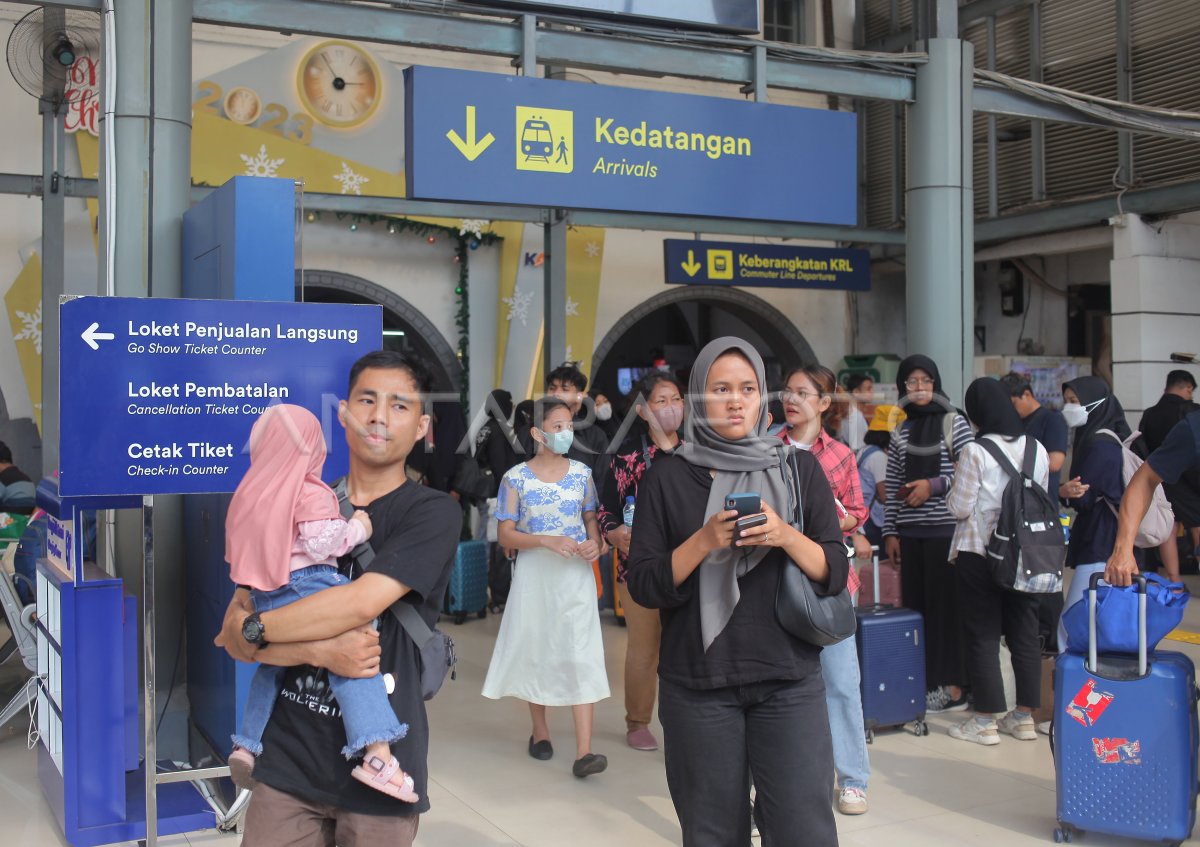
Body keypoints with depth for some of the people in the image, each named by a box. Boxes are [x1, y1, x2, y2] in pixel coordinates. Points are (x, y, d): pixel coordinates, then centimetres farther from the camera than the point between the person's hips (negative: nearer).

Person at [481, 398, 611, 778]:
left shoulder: (581, 473, 3)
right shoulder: (516, 478, -4)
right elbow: (506, 535, -5)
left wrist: (594, 543, -10)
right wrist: (546, 540, -20)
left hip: (576, 574, 1)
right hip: (534, 574, -1)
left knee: (581, 655, -8)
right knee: (535, 650, 11)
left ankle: (583, 751, -10)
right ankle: (540, 729, 32)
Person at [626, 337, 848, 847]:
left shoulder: (799, 470, 6)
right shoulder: (667, 480, 3)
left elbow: (835, 573, 3)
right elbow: (644, 587, -2)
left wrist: (785, 537, -15)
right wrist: (705, 541, -16)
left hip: (789, 680, 1)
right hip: (698, 686, 0)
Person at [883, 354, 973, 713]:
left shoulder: (954, 423, 1)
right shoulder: (900, 432, 13)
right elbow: (892, 488, 12)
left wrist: (933, 486, -11)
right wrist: (889, 532, 8)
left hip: (947, 529, -4)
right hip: (910, 532, 4)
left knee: (948, 605, -3)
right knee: (915, 606, 5)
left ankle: (953, 686, 3)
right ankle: (922, 682, 13)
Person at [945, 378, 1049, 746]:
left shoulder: (975, 451, -15)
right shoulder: (1037, 449, 2)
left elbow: (959, 507, -12)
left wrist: (950, 490, 7)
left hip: (979, 553, -5)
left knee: (983, 635, 3)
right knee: (1025, 632, 11)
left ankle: (986, 721, 8)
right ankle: (1025, 716, 19)